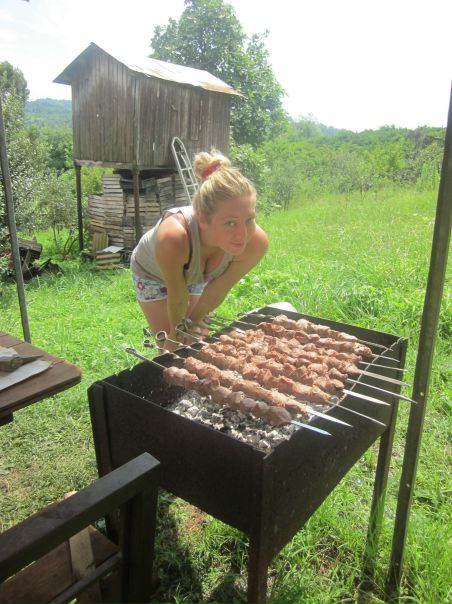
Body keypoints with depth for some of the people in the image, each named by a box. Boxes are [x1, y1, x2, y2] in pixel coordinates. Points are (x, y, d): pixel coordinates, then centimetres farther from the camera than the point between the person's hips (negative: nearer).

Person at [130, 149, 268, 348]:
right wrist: (177, 328, -10)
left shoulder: (256, 242, -35)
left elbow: (218, 291, -19)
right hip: (152, 272, -2)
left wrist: (194, 321, -5)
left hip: (197, 275, 3)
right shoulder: (173, 238, -45)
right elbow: (177, 296, -26)